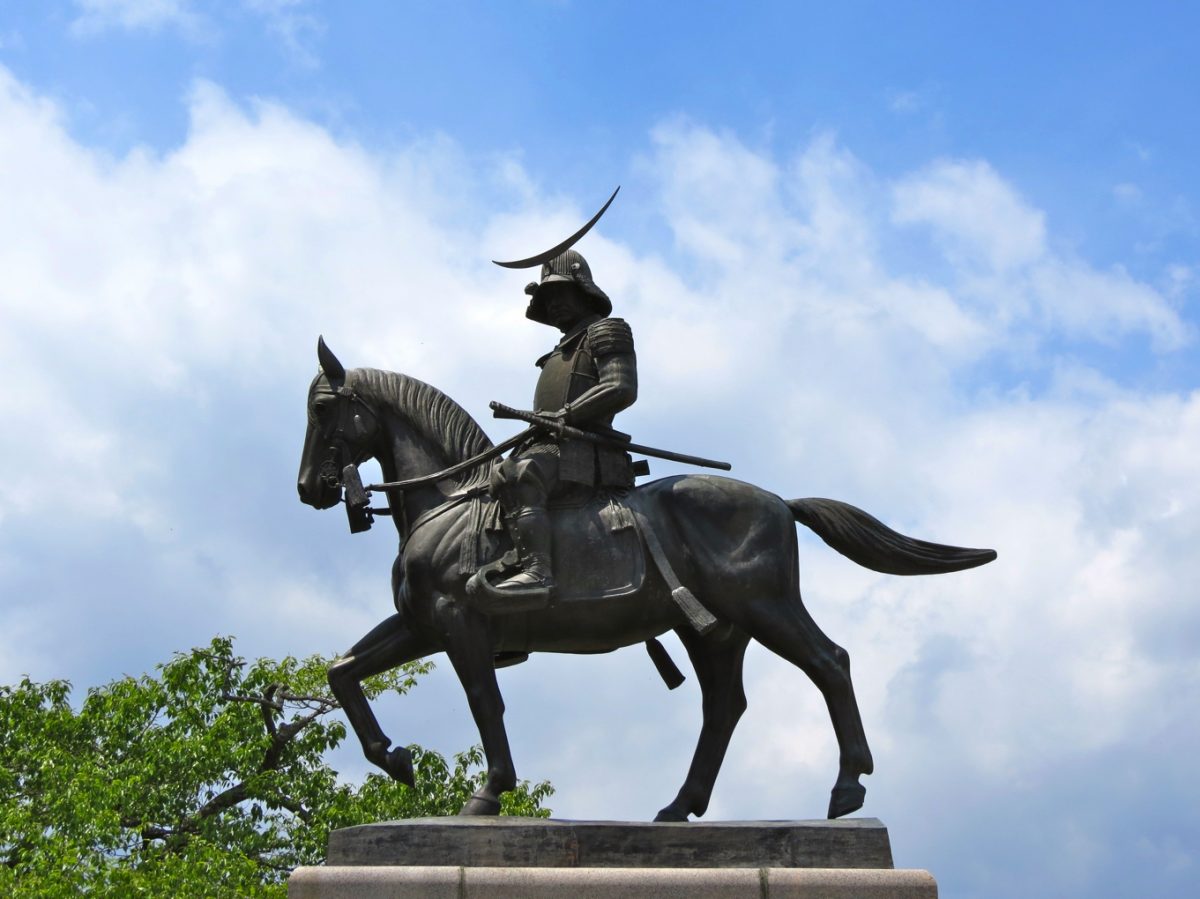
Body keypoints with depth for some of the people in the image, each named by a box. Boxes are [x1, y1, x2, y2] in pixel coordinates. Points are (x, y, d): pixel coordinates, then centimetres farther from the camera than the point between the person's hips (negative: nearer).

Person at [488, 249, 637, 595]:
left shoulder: (605, 331, 7)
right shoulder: (563, 351, 33)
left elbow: (621, 390, -10)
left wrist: (563, 415, -11)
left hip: (585, 452, -10)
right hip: (555, 448, 10)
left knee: (514, 474, -34)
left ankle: (537, 571, -49)